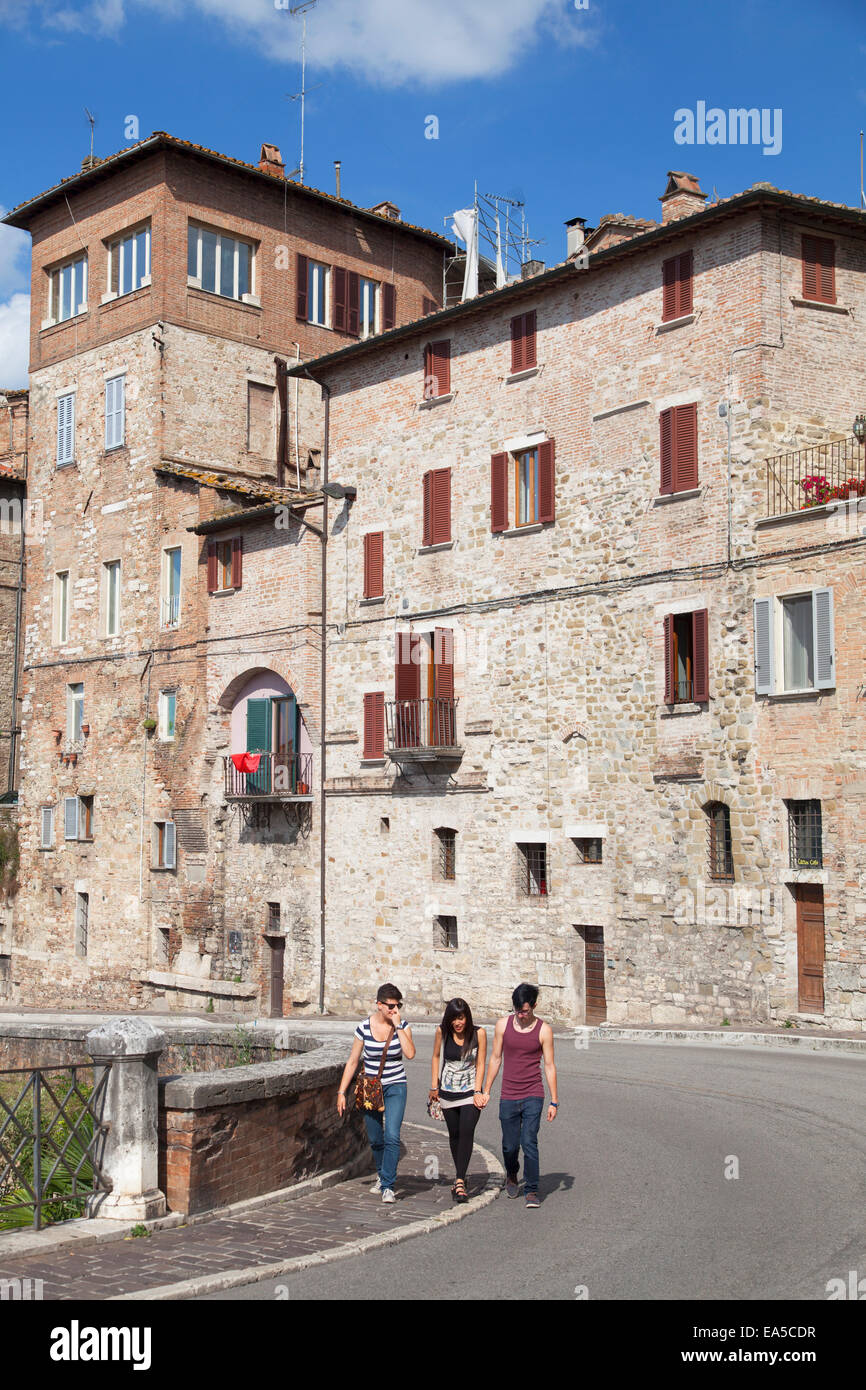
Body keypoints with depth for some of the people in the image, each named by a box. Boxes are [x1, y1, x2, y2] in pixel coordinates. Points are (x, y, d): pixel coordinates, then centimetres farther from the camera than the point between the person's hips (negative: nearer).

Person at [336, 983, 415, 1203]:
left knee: (392, 1137, -15)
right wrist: (341, 1092, -2)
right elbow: (352, 1061, 0)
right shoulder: (364, 1028, -7)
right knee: (375, 1139, 10)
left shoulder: (402, 1026, -6)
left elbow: (410, 1054, -21)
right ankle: (381, 1174, 36)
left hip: (395, 1087, -1)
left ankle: (387, 1186, -8)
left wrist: (398, 1026, -20)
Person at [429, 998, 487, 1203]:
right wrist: (434, 1085, 8)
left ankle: (460, 1182, -18)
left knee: (466, 1132, -16)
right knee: (454, 1134, 8)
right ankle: (461, 1177, 24)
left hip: (470, 1091, -2)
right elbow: (436, 1057, 10)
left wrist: (477, 1092, -10)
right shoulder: (442, 1032, -4)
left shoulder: (479, 1033, -9)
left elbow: (480, 1065, -3)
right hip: (448, 1091, 2)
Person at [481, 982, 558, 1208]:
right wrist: (486, 1090, 10)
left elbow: (549, 1066, 0)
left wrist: (554, 1102, -1)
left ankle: (531, 1191, 0)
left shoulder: (544, 1030, -3)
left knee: (529, 1142, -11)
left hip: (533, 1096, -2)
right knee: (509, 1145, 7)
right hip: (508, 1096, 2)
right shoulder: (503, 1025, 2)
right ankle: (512, 1175, 37)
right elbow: (495, 1059, 10)